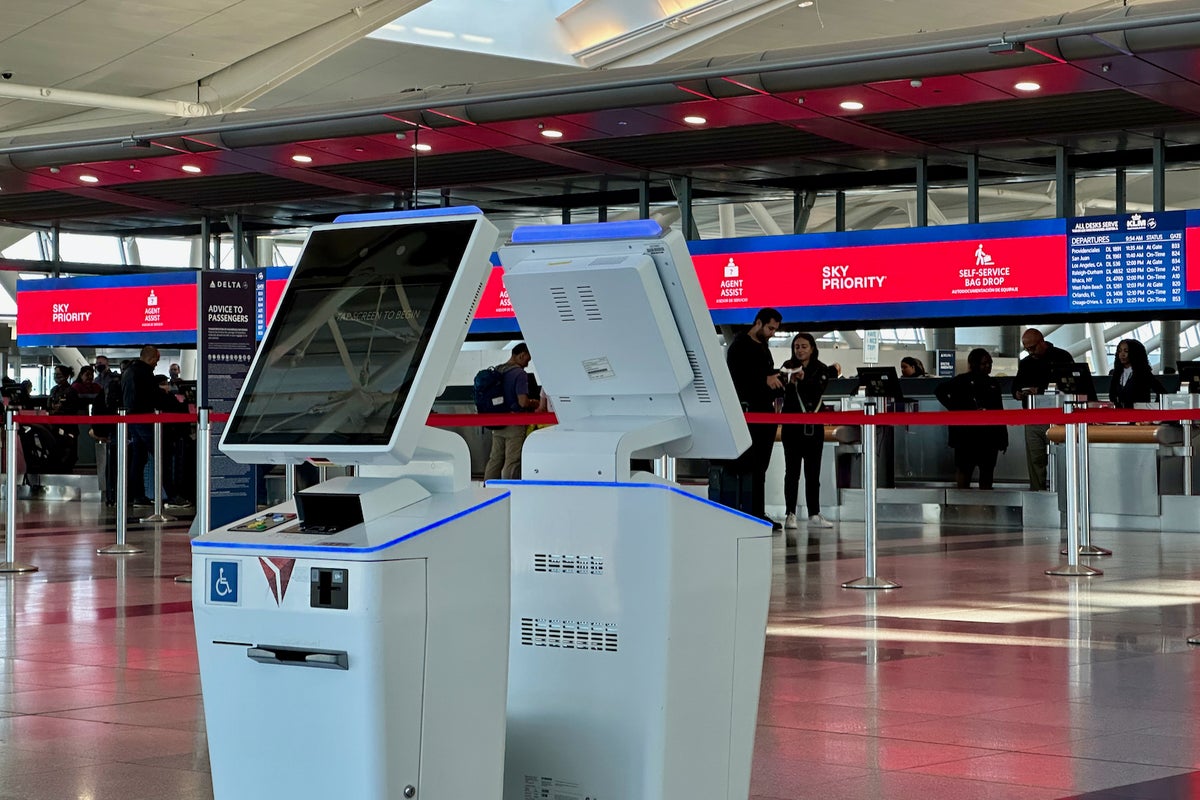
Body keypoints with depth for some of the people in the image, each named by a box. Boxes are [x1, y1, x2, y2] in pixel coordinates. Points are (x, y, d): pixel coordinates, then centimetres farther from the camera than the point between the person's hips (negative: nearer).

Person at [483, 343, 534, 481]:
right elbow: (523, 402, -22)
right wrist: (534, 404, 0)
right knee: (512, 463, -3)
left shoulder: (496, 371, 11)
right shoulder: (520, 374, -14)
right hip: (514, 424, -7)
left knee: (494, 460, 11)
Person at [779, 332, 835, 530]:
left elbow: (820, 390, -10)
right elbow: (782, 393, -7)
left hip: (813, 427, 1)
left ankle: (814, 515, 7)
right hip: (792, 425, -1)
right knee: (792, 471, -1)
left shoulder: (821, 370, 6)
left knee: (813, 472, 4)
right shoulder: (788, 367, 4)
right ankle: (790, 515, 0)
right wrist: (790, 382, -26)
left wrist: (804, 379, -24)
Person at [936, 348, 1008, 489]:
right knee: (964, 468, -3)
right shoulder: (963, 380, 1)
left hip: (990, 434, 5)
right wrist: (954, 409, -10)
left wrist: (1004, 437, 9)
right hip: (966, 432, -5)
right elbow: (940, 391, -5)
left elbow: (999, 411, 14)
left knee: (988, 470, 6)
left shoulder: (993, 383, 15)